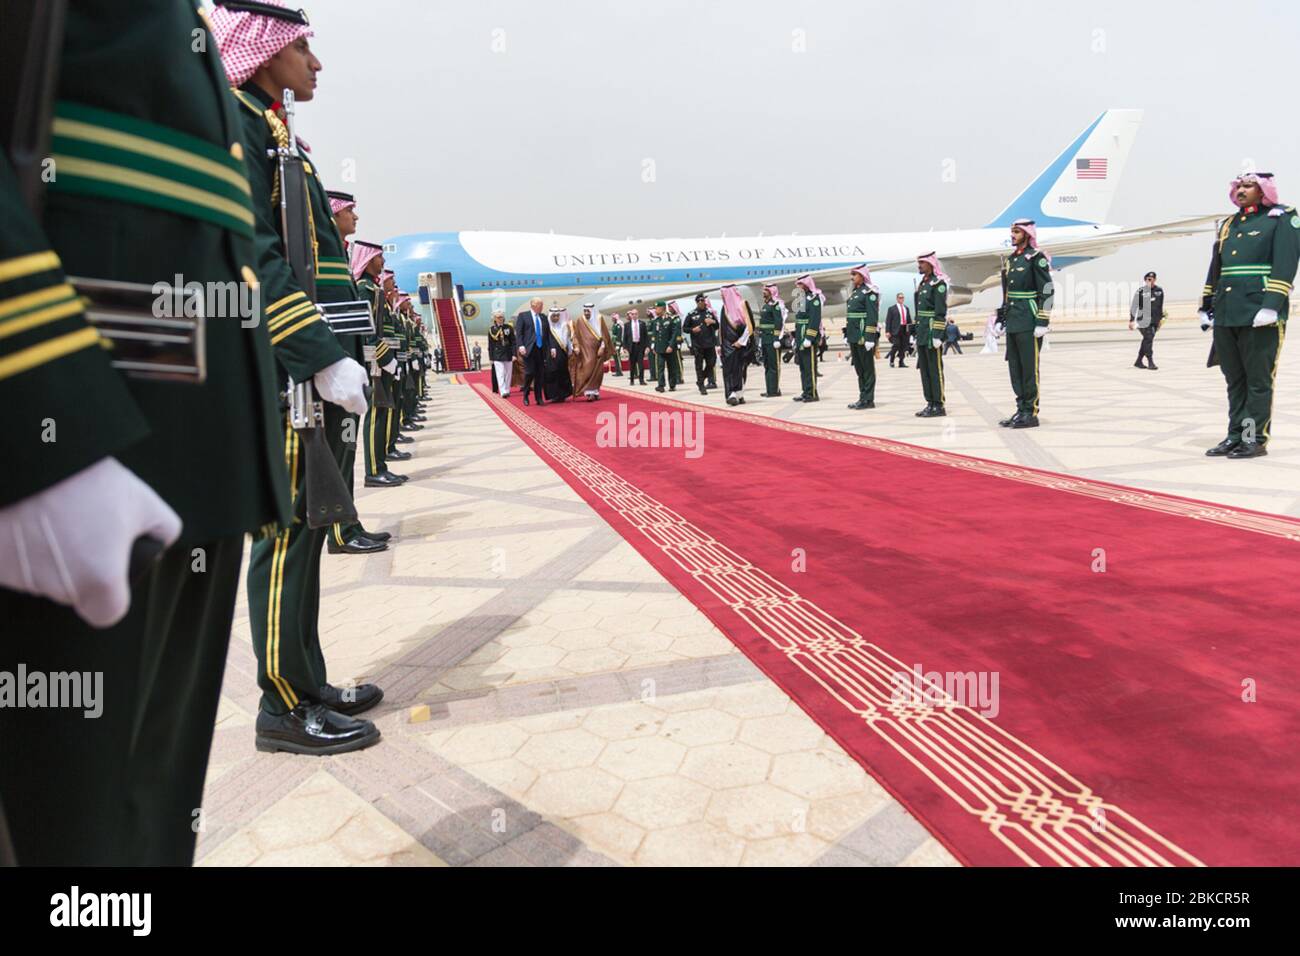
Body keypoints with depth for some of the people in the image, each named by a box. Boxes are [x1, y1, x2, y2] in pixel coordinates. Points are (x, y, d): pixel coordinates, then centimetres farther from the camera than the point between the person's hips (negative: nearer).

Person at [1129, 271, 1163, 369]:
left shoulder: (1159, 291, 10)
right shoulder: (1140, 291, -5)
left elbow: (1161, 306, 20)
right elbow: (1134, 306, -3)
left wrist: (1161, 318, 20)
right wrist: (1131, 320, -6)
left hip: (1155, 320, 5)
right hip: (1144, 319, -5)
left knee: (1147, 340, 8)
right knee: (1148, 339, -12)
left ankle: (1138, 362, 18)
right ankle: (1150, 362, -9)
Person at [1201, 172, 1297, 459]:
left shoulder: (1282, 218, 1)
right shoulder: (1228, 225, 20)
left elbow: (1285, 264, -10)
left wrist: (1272, 306, -19)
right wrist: (1207, 306, 16)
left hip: (1259, 315, -6)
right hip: (1225, 315, 6)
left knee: (1259, 380, -1)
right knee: (1234, 379, 9)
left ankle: (1255, 439, 3)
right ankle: (1235, 436, 15)